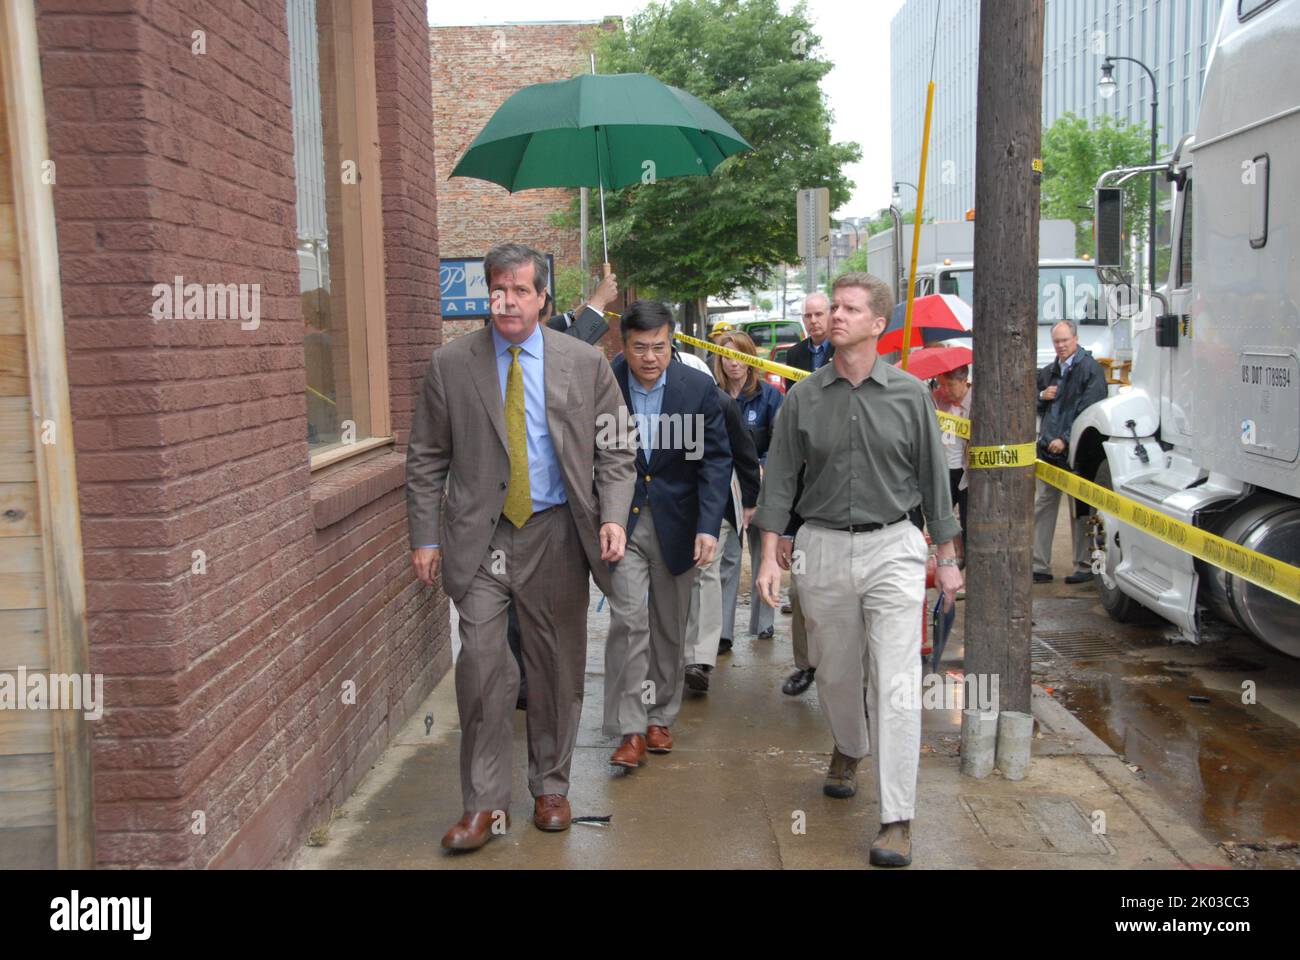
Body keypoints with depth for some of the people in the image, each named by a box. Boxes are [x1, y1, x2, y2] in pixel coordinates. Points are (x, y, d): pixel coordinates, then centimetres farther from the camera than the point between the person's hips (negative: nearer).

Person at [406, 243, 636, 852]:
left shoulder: (585, 364, 2)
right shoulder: (450, 365, 1)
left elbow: (614, 452, 5)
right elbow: (426, 460, 5)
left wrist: (613, 517, -10)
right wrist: (425, 537, -1)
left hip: (556, 533, 1)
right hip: (480, 535, -1)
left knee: (558, 666, 10)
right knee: (481, 663, -8)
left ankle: (550, 787, 29)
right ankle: (484, 803, 7)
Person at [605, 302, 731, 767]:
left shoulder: (698, 387, -7)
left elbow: (715, 459, -4)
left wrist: (708, 525, -14)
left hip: (675, 523, 2)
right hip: (620, 522, -2)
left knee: (670, 626, 12)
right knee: (628, 619, -10)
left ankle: (660, 717, 28)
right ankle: (630, 729, -1)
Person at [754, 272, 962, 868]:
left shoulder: (910, 394, 0)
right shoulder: (804, 398, 2)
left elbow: (934, 479, 5)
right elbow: (780, 479, 3)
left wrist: (947, 559, 5)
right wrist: (770, 557, -4)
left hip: (893, 548, -2)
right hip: (822, 549, 2)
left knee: (897, 686, -7)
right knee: (835, 672, 17)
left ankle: (897, 820, -1)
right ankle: (848, 749, 47)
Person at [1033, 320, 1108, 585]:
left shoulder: (1090, 369, -6)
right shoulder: (1048, 372, 16)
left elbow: (1089, 411, -14)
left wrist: (1066, 439, -19)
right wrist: (1041, 396, 2)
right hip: (1048, 450, 7)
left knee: (1080, 511, 1)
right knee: (1042, 508, 5)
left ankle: (1085, 566, 11)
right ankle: (1039, 567, 9)